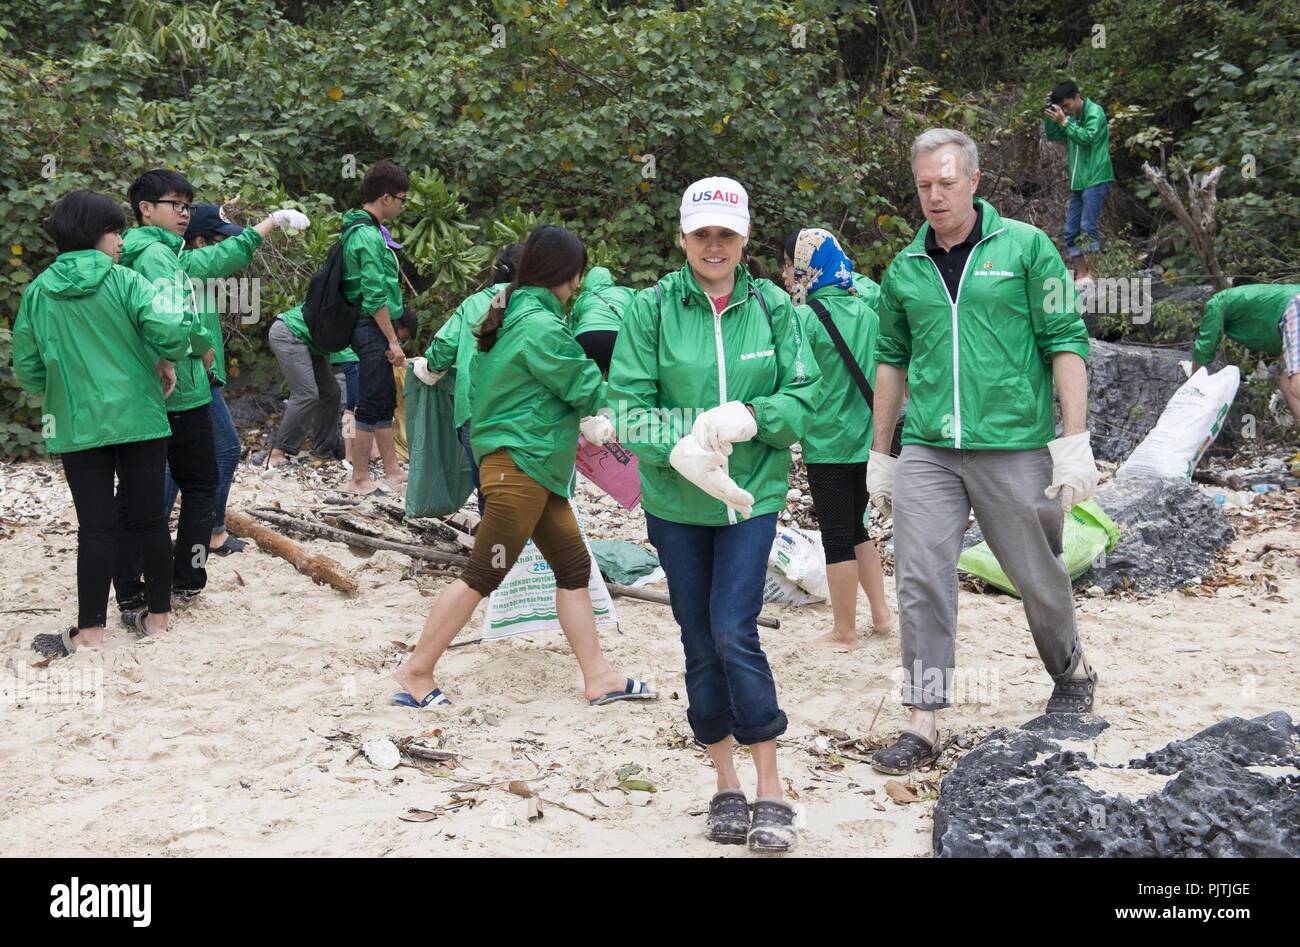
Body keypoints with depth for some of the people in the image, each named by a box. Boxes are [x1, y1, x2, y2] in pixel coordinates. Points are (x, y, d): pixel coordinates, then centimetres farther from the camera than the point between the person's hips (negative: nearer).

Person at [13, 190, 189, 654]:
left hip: (77, 425, 2)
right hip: (139, 418, -1)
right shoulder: (124, 281, -6)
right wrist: (167, 361, -1)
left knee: (95, 526, 4)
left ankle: (90, 631, 3)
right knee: (150, 518, 9)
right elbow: (170, 329, -21)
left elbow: (26, 367, 4)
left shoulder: (38, 291, 2)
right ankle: (158, 614, 18)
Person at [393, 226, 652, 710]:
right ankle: (415, 673, 5)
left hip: (536, 468, 10)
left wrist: (584, 418, 9)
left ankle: (598, 677, 15)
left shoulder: (512, 311, 13)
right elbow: (587, 389, -10)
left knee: (574, 566, 10)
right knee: (482, 575, -4)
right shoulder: (541, 325, -17)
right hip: (520, 465, -10)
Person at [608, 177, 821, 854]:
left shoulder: (771, 307, -1)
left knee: (735, 633, -12)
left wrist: (747, 418, -19)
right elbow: (628, 405, -6)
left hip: (752, 493, -1)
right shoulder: (653, 308, -4)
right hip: (674, 500, 1)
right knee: (700, 644, 8)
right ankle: (726, 785, 22)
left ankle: (771, 791, 0)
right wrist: (683, 445, -23)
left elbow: (802, 397, -1)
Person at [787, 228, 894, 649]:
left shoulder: (805, 317, -16)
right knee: (856, 528, 21)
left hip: (827, 444, -6)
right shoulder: (867, 311, 5)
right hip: (866, 440, 7)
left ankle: (844, 631, 13)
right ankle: (881, 614, 24)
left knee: (837, 538, 3)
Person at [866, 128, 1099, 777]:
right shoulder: (905, 271, 10)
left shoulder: (1024, 247, -1)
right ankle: (923, 723, 1)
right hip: (927, 454, 3)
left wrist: (1074, 440, -10)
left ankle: (1072, 671, 38)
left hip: (1015, 448, -3)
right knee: (921, 582, -5)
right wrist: (879, 454, 17)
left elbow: (1065, 341, -3)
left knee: (1037, 576, 10)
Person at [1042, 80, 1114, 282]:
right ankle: (1081, 274, 11)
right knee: (1071, 231, 6)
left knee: (1088, 227, -13)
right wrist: (1048, 114, 0)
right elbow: (1052, 135, 14)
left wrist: (1064, 122, -24)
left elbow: (1087, 137, -21)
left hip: (1095, 179, -8)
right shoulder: (1072, 116, 13)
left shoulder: (1095, 112, -8)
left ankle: (1091, 273, -10)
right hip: (1078, 182, 8)